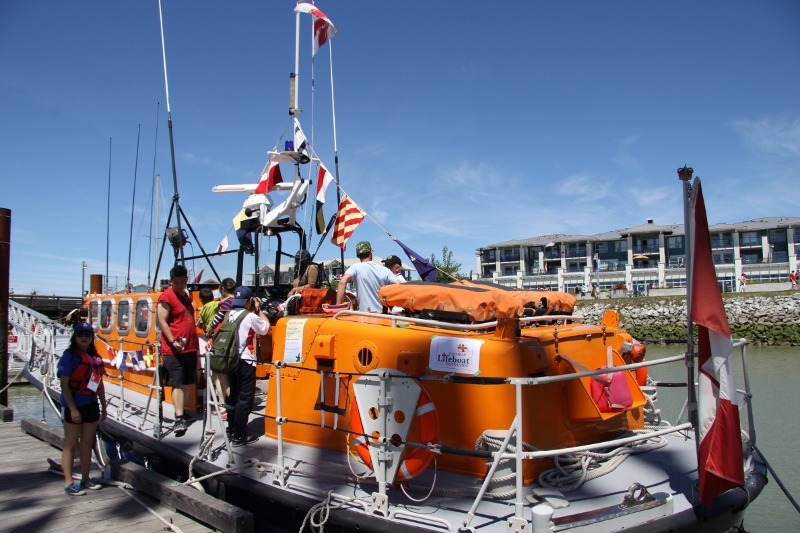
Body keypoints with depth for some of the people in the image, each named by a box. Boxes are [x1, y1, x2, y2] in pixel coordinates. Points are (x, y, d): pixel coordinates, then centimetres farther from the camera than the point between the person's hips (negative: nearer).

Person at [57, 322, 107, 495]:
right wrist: (72, 409, -19)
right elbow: (64, 385, -15)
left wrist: (103, 406, 14)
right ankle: (69, 483, 8)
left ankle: (85, 478, 22)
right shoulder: (69, 356, -10)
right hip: (74, 406, -6)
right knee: (71, 444, 2)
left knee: (87, 443, 12)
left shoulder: (96, 357, 8)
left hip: (91, 406, 6)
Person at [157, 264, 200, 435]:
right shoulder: (166, 296, -9)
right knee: (178, 384, -8)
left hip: (190, 348, 8)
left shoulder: (185, 295, 15)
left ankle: (181, 411, 27)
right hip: (174, 349, -8)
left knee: (188, 383, 13)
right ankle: (179, 419, -7)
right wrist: (173, 341, -22)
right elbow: (162, 322, -13)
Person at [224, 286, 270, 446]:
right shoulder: (250, 317, -14)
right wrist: (259, 309, 6)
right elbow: (265, 328, -1)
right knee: (245, 398, 0)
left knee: (233, 395, 17)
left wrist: (254, 311, 16)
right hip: (245, 361, -7)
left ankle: (232, 430, 27)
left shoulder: (229, 315, 6)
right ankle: (239, 436, 3)